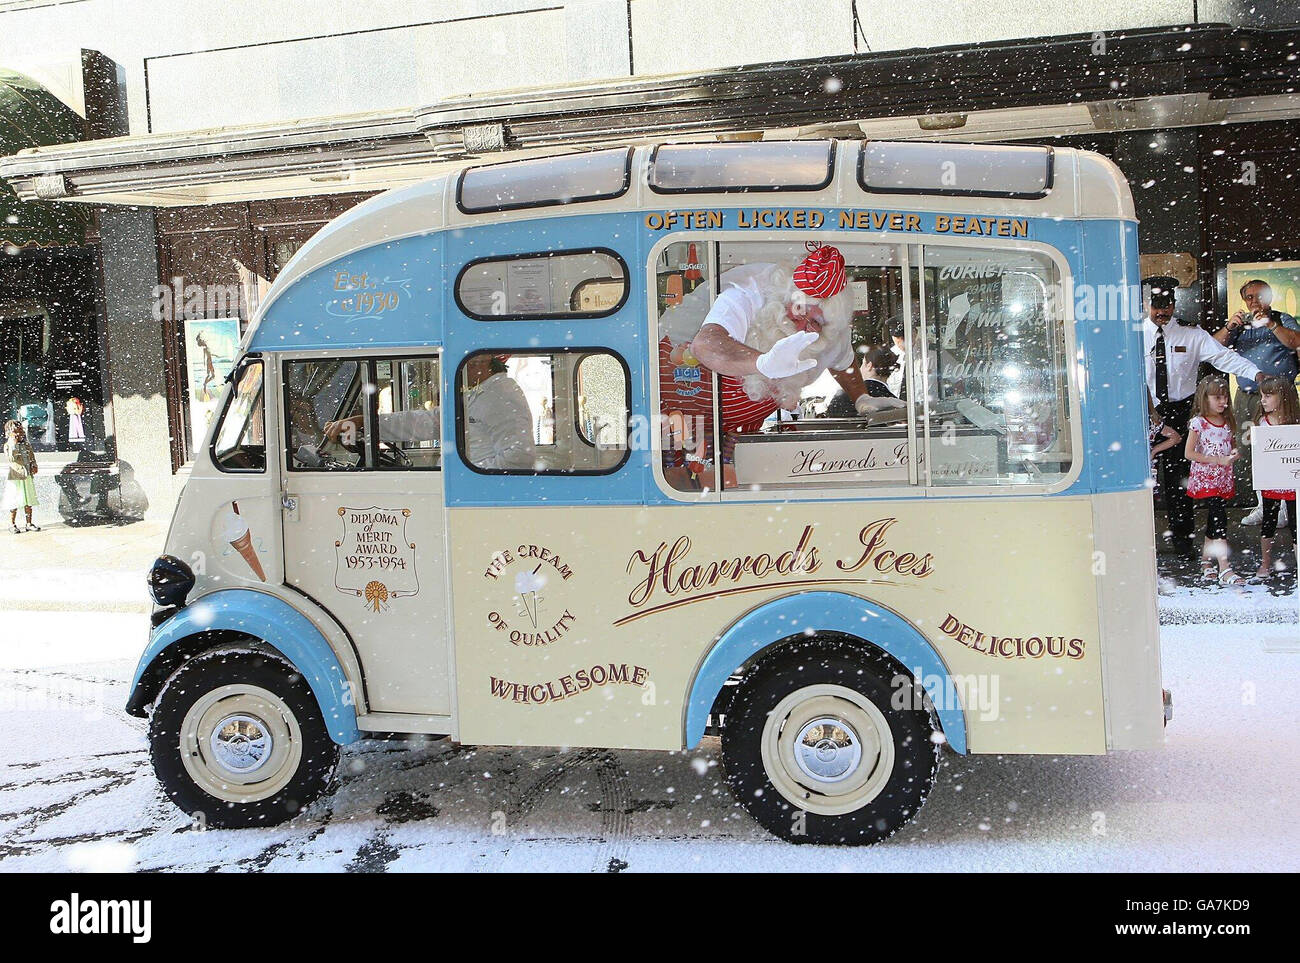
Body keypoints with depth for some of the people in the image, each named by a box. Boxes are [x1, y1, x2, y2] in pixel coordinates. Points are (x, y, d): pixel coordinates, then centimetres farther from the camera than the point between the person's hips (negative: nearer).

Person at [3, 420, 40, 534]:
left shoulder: (27, 445, 9)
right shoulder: (8, 445, -7)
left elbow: (32, 457, 19)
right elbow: (10, 459, -23)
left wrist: (34, 466, 1)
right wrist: (13, 444, -25)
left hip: (28, 477, 5)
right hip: (15, 478, -5)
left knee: (29, 502, 8)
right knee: (14, 503, 0)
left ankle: (29, 523, 15)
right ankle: (12, 524, 11)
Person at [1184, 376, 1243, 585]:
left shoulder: (1228, 422, 9)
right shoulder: (1198, 423, -9)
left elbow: (1232, 447, 20)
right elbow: (1189, 453, -12)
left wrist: (1235, 453, -5)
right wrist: (1218, 460, -18)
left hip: (1224, 480, 6)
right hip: (1205, 479, -6)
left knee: (1213, 520, 13)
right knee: (1219, 519, -15)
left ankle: (1206, 561, 25)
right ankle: (1224, 569, -19)